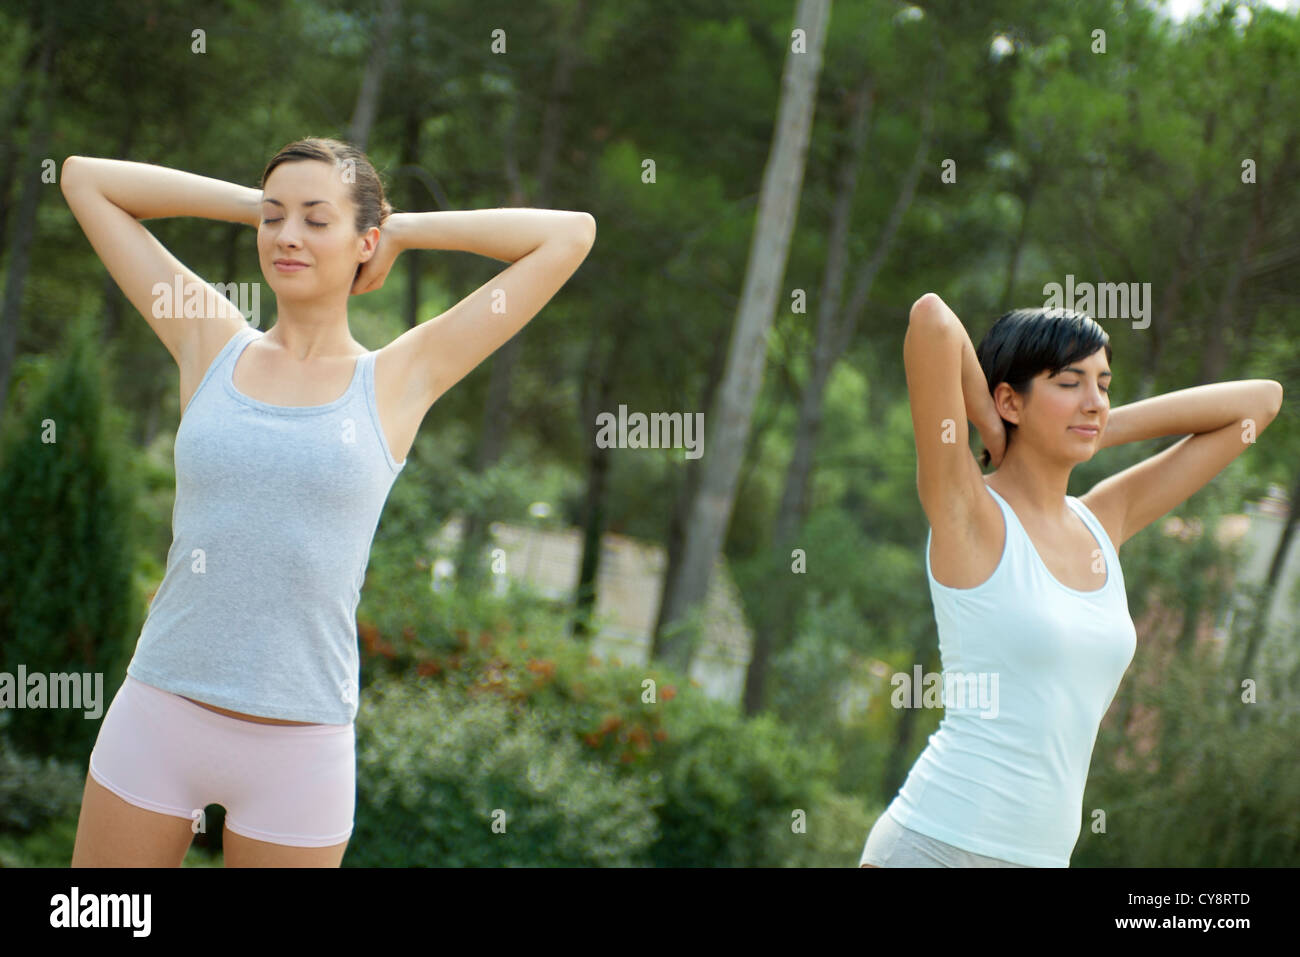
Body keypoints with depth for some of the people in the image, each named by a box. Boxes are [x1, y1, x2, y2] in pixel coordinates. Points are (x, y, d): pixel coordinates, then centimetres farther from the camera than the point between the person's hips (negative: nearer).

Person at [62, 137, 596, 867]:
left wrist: (404, 230, 6)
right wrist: (254, 203, 7)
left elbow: (571, 234, 0)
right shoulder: (211, 344, 5)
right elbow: (86, 177, 11)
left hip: (299, 748, -2)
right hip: (156, 721, 2)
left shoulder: (399, 380, 0)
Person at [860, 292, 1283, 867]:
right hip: (937, 844, -7)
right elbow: (930, 318, -21)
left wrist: (1100, 430, 10)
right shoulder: (967, 513, -7)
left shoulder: (1105, 521, 11)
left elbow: (1261, 400, 17)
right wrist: (994, 431, -5)